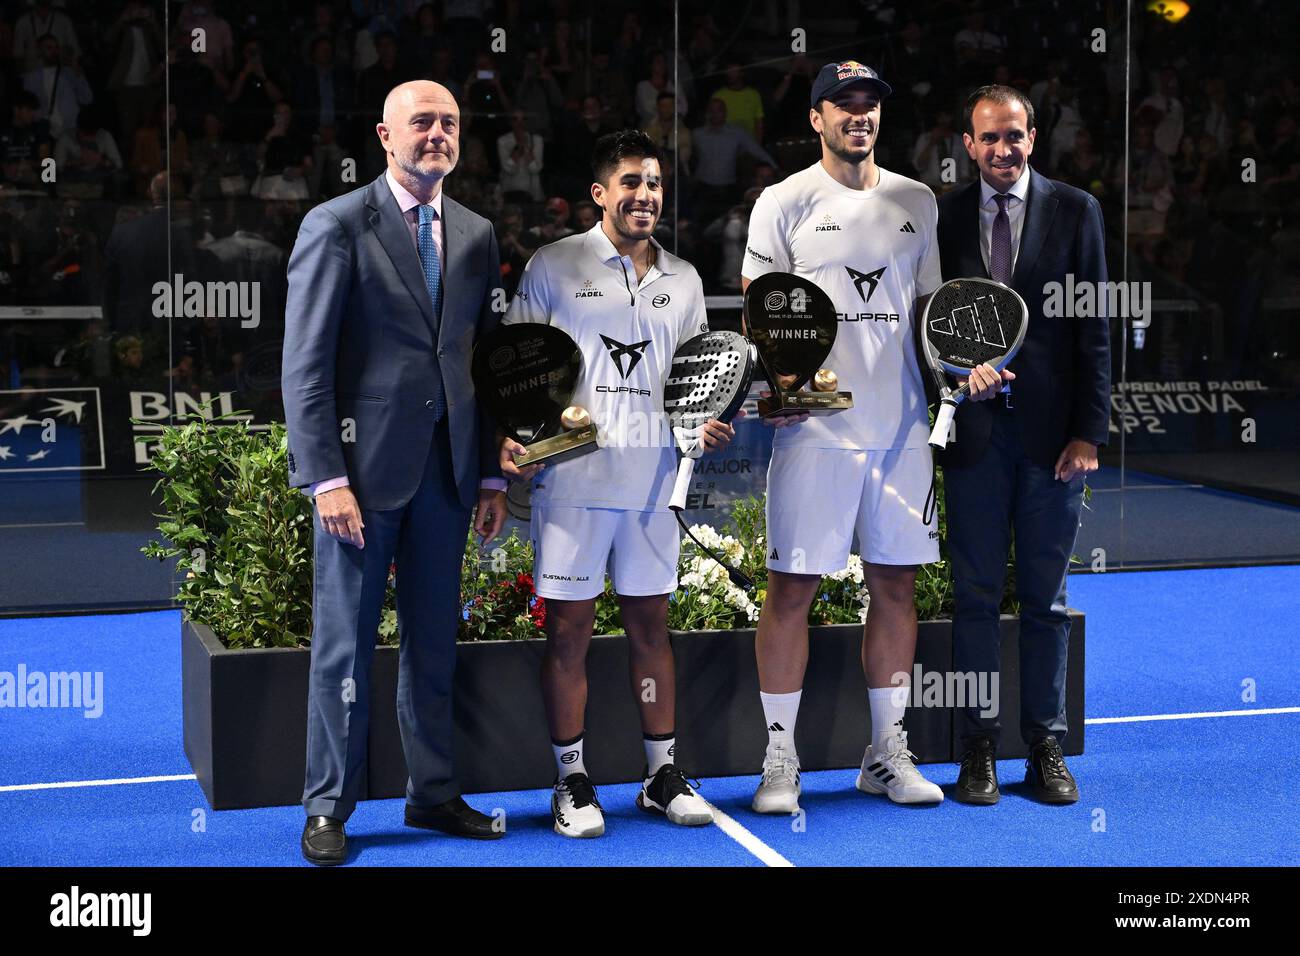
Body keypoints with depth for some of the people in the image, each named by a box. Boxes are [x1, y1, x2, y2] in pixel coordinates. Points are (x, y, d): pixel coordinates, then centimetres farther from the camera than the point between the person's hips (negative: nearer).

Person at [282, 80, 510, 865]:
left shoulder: (477, 235, 12)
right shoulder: (337, 226, -3)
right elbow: (306, 365, -7)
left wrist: (494, 476, 8)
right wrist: (327, 478, -14)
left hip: (447, 469, 5)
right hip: (364, 466, -5)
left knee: (435, 640, 11)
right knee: (345, 644, 2)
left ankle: (435, 793, 22)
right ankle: (329, 809, 12)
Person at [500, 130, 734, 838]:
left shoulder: (683, 280, 14)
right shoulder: (553, 267, 2)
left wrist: (705, 424, 2)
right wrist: (509, 436, -11)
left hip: (653, 478, 4)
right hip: (571, 473, -4)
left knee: (650, 623, 10)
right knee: (568, 627, 0)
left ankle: (662, 773, 19)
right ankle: (571, 781, 10)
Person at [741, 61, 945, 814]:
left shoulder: (917, 202, 13)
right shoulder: (784, 203, 1)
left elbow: (933, 308, 18)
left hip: (902, 426, 4)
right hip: (815, 429, -4)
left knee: (896, 584, 8)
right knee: (793, 588, -2)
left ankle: (888, 752, 19)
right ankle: (781, 757, 8)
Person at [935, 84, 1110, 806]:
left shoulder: (1075, 211, 3)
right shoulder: (944, 217, 6)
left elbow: (1094, 327, 1)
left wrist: (1090, 431, -5)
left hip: (1052, 431, -1)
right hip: (974, 428, 1)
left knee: (1047, 600, 6)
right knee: (976, 596, 5)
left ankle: (1047, 749, 15)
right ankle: (979, 751, 13)